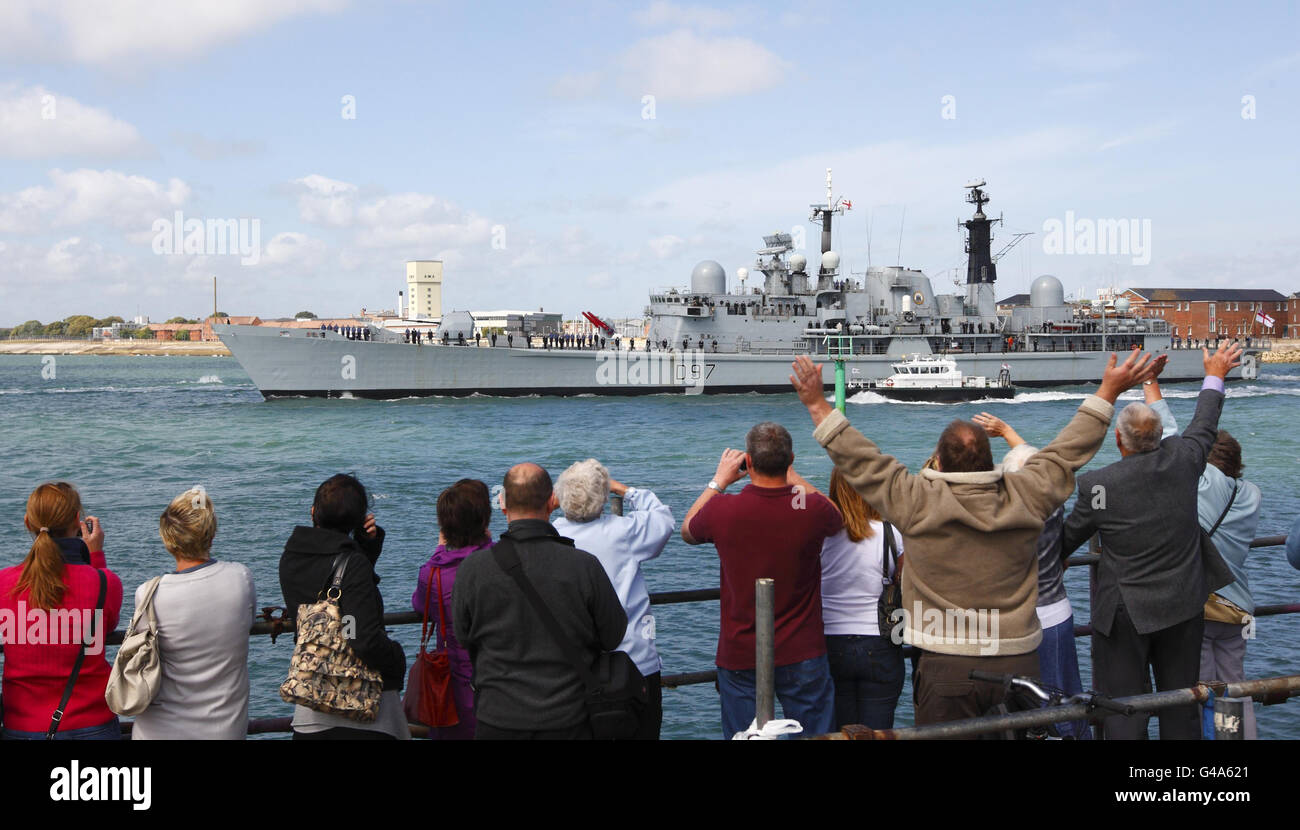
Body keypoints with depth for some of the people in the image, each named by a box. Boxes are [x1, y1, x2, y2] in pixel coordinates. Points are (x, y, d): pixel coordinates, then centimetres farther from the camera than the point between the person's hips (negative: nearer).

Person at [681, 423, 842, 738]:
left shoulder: (722, 510, -14)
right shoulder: (812, 509, -14)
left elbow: (687, 531, 12)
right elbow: (838, 520, 14)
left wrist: (719, 481, 18)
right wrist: (792, 477, 20)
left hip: (739, 657, 0)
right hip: (802, 654, 0)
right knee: (815, 734, 11)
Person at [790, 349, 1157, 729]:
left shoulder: (917, 502, -10)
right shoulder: (1025, 497, -2)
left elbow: (861, 460, -4)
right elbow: (1068, 451, 11)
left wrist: (818, 405, 3)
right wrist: (1109, 391, 22)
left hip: (947, 667, -3)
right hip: (1018, 662, 3)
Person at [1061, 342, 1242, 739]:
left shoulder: (1096, 485, -18)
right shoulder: (1183, 459, -8)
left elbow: (1068, 539, -4)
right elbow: (1204, 426, 14)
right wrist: (1215, 375, 32)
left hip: (1125, 613, -4)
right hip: (1184, 607, 4)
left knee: (1121, 711, 2)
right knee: (1182, 708, 16)